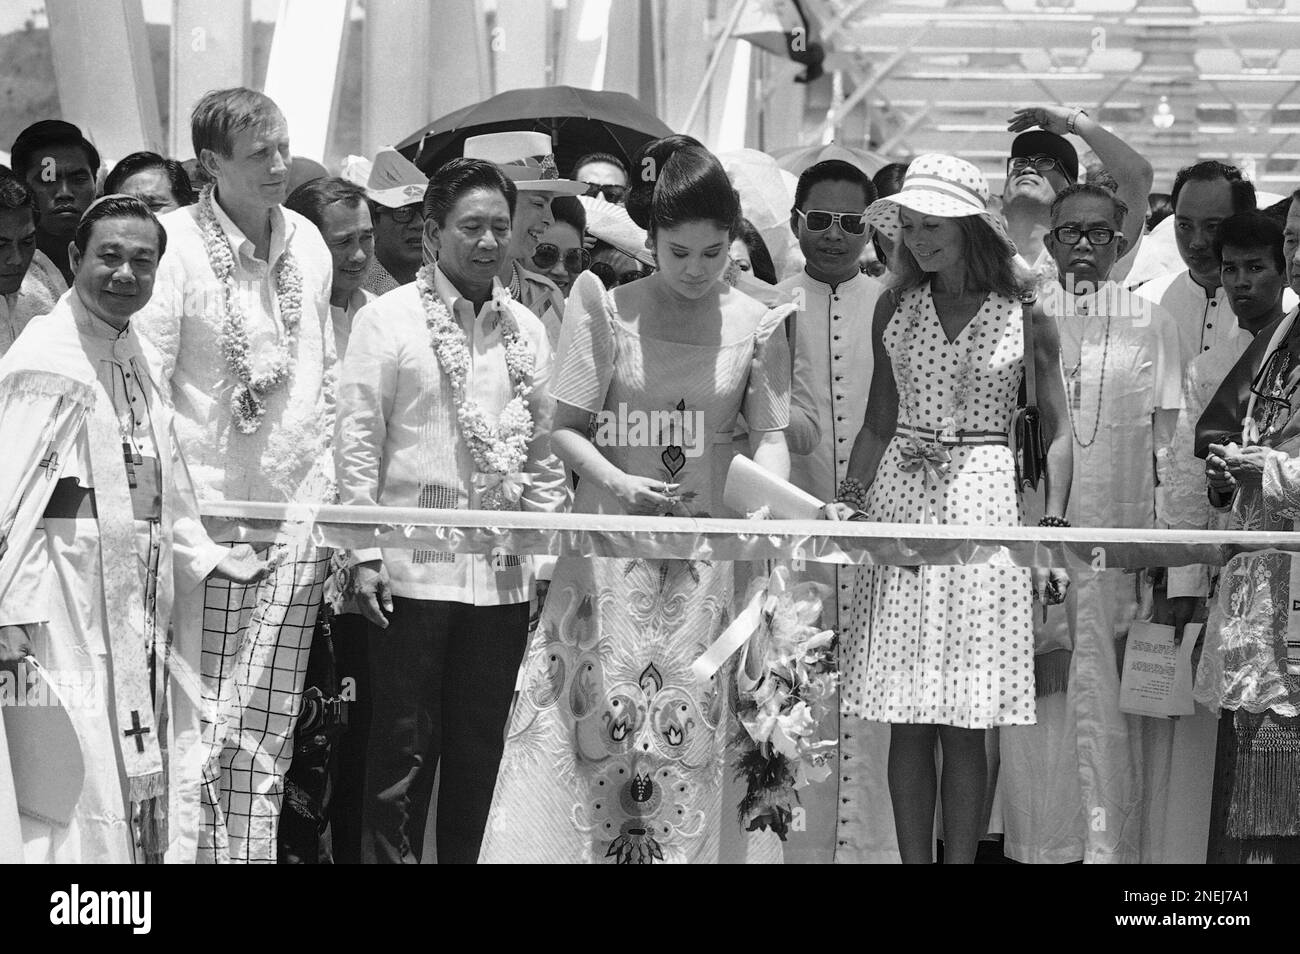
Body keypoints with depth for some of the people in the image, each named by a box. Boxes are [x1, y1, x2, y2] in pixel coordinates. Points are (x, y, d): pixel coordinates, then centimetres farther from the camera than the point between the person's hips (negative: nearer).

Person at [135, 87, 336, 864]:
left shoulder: (308, 242, 9)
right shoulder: (176, 243, -8)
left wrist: (329, 492, 15)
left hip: (297, 514, 5)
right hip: (206, 511, -5)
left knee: (268, 727, 6)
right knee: (200, 721, -6)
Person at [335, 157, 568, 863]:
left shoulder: (527, 330, 12)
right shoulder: (388, 319, -2)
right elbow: (358, 441, -4)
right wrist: (365, 553, -9)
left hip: (502, 573, 4)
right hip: (414, 568, -4)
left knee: (479, 750, 8)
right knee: (403, 750, -1)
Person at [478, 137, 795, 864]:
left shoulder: (755, 325, 3)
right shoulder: (606, 307, 0)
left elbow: (771, 434, 2)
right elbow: (567, 427, 1)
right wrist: (619, 483, -17)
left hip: (706, 558, 1)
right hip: (610, 550, -1)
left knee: (691, 745, 0)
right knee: (592, 737, -3)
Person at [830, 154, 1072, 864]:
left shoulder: (1026, 317, 2)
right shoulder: (896, 309, 9)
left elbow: (1056, 433, 5)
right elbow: (878, 423, 13)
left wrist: (1054, 527, -5)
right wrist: (846, 503, 1)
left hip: (983, 498, -2)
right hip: (900, 498, 2)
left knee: (965, 724, -2)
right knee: (907, 720, 1)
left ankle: (961, 858, 4)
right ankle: (913, 859, 7)